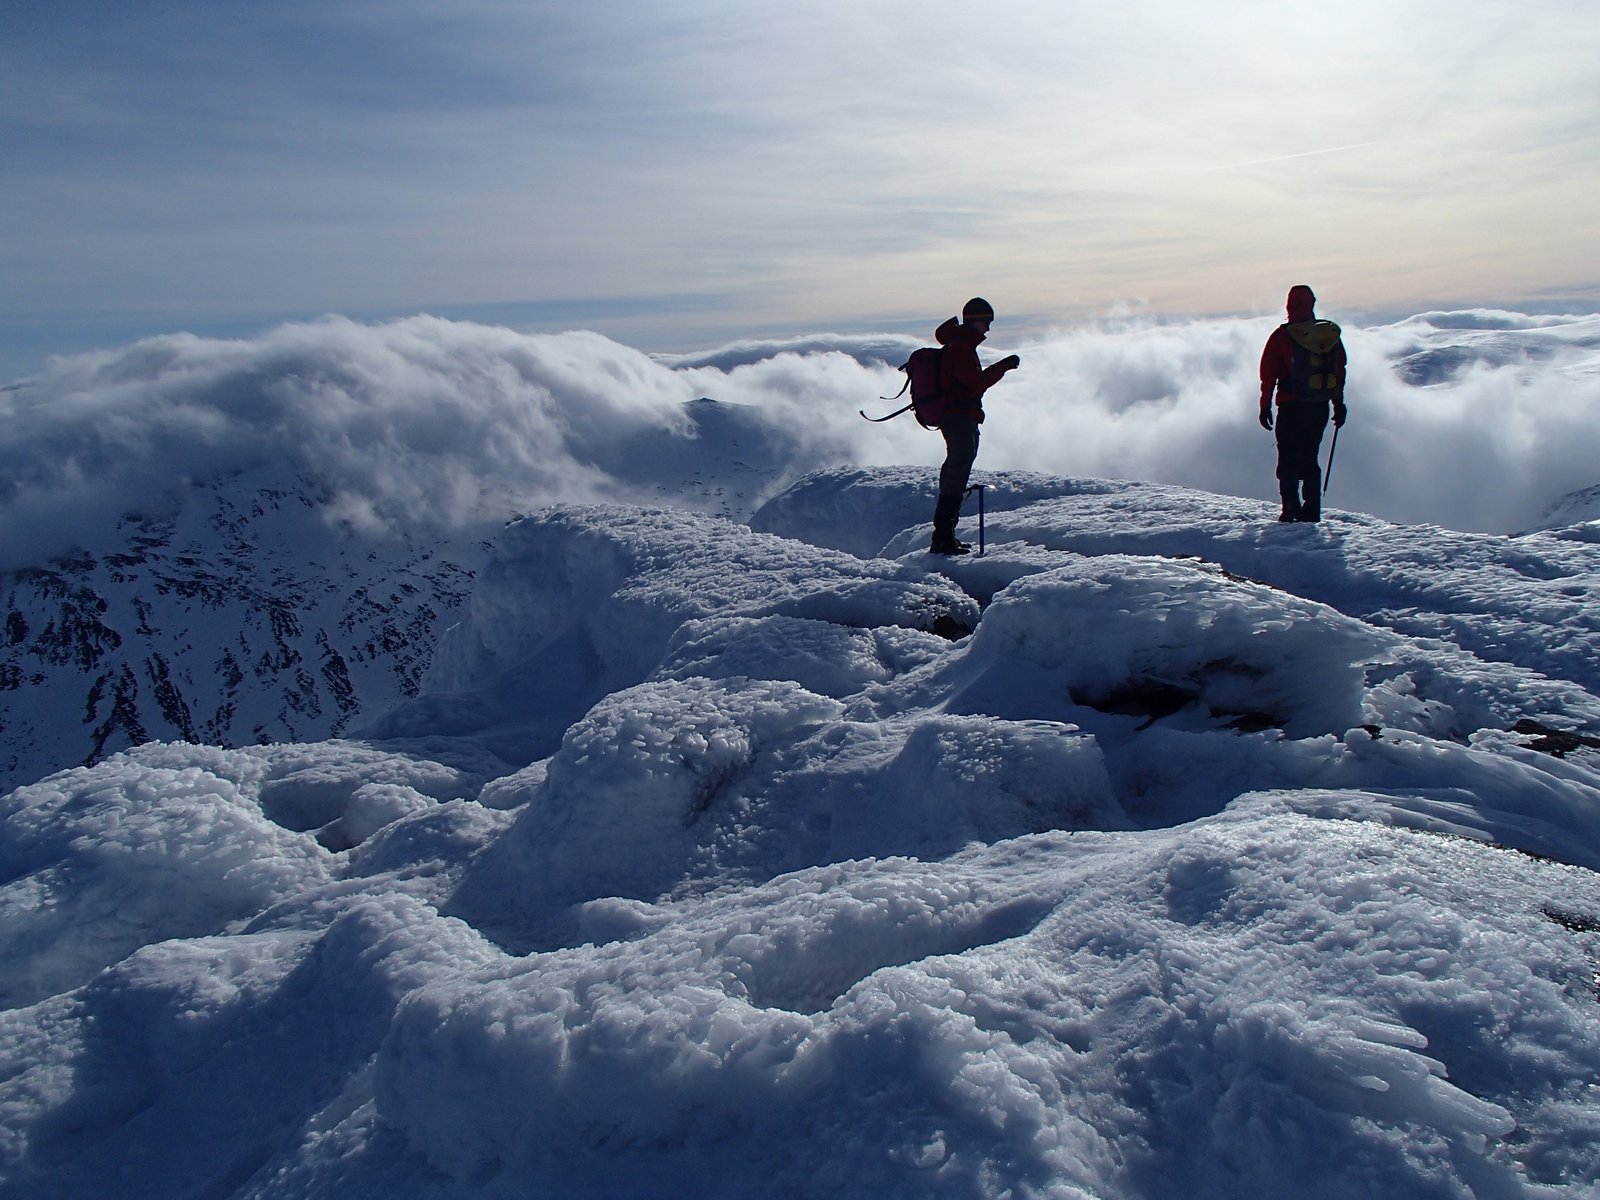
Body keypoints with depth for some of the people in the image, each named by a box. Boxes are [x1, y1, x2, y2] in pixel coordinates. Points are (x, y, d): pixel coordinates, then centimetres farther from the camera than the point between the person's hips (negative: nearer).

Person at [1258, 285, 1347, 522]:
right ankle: (1311, 512, 9)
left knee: (1288, 458, 4)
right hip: (1320, 408, 4)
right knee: (1310, 458, 12)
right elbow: (1340, 372, 9)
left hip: (1290, 407, -4)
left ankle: (1291, 509, -8)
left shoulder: (1282, 336, -6)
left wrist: (1265, 405, 3)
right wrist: (1339, 403, 15)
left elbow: (1268, 373, -5)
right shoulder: (1331, 334, 5)